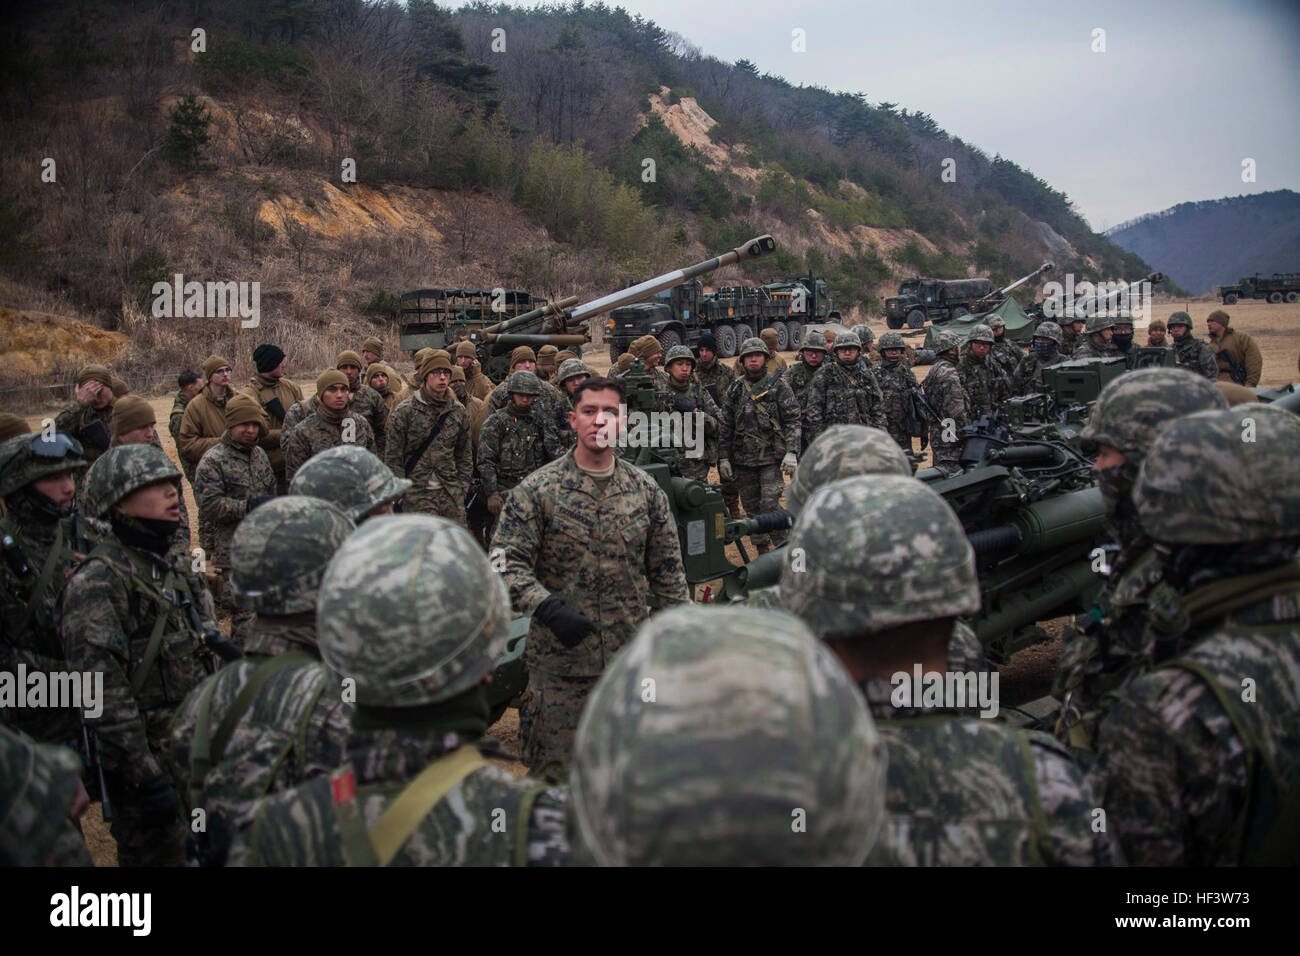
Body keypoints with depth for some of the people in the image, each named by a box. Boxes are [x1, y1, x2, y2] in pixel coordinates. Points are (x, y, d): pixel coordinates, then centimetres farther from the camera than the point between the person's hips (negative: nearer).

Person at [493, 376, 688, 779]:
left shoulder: (646, 490, 6)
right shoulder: (537, 490, -5)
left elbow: (668, 571, 11)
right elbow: (507, 564, -10)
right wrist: (547, 608, -25)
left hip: (631, 659, 3)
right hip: (559, 660, -3)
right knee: (553, 776, 6)